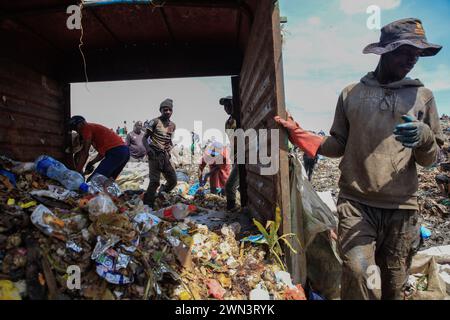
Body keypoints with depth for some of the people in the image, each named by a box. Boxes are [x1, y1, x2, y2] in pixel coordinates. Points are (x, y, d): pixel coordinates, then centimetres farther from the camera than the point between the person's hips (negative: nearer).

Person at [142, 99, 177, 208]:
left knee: (173, 180, 7)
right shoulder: (155, 122, -5)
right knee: (155, 181, -14)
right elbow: (144, 138, -5)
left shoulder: (172, 125, 13)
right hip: (155, 155, -6)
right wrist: (148, 148, -22)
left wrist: (170, 147, 7)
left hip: (165, 156, 6)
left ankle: (161, 194, 31)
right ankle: (147, 205, -5)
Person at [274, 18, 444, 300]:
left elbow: (430, 159, 10)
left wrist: (424, 137, -12)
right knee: (359, 275, -18)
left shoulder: (423, 96, 9)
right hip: (355, 203, -1)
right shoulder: (351, 94, 8)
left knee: (394, 285, 10)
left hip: (402, 208, 2)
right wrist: (303, 136, -4)